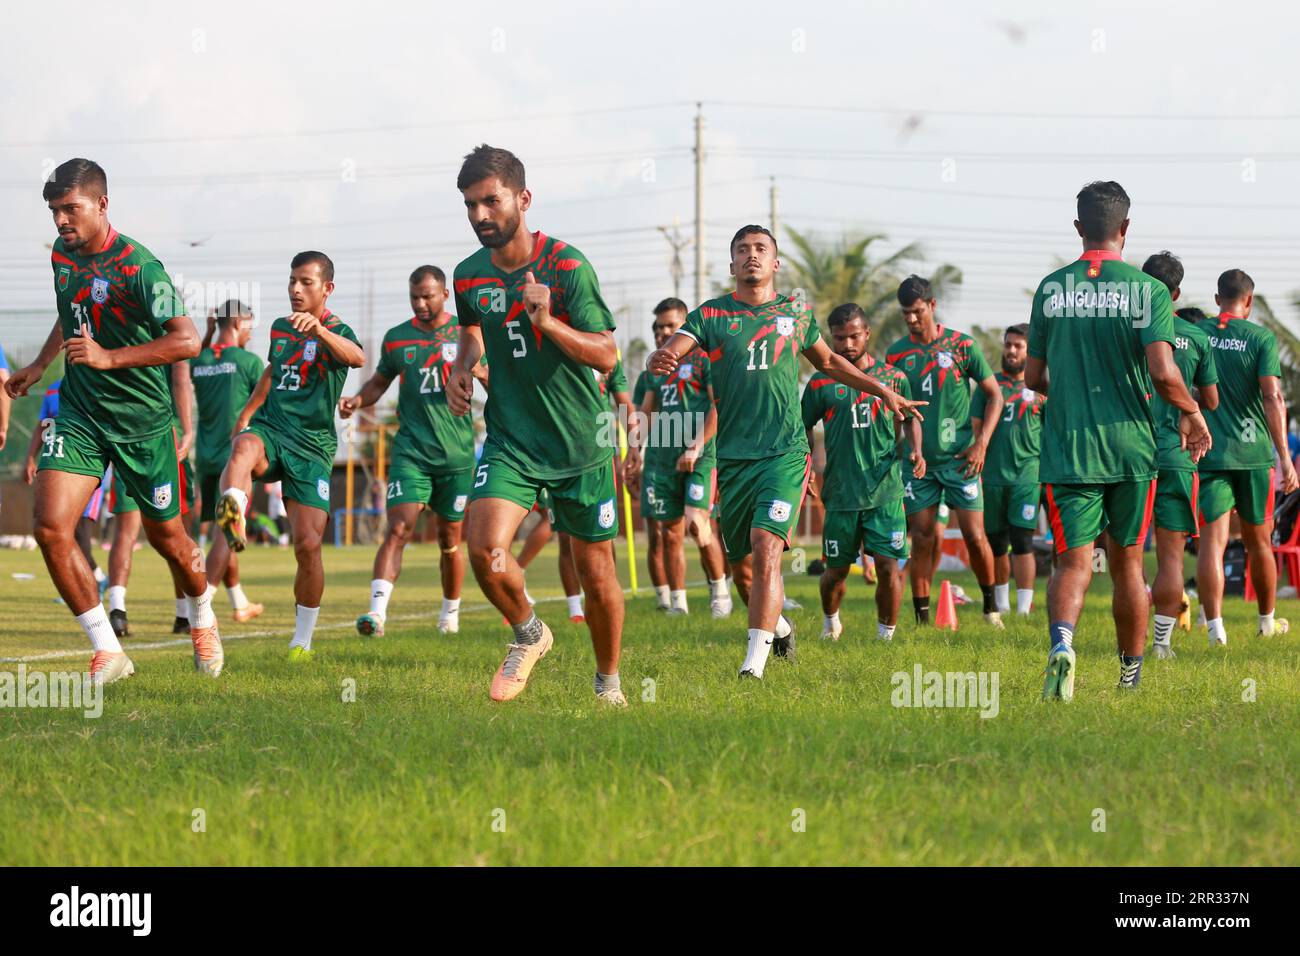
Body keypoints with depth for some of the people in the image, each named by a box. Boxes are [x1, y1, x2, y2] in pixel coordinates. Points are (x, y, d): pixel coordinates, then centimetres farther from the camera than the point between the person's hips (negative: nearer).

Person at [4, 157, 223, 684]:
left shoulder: (137, 266, -19)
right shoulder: (61, 256, 3)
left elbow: (187, 341, -27)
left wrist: (110, 357, -30)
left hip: (141, 419, -5)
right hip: (78, 414, 5)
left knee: (165, 535, 11)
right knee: (51, 528, -14)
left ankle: (203, 622, 41)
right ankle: (108, 651, -5)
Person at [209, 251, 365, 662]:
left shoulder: (335, 331, -3)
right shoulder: (279, 328, 15)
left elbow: (357, 357, -28)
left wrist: (318, 329, -44)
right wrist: (247, 413, 24)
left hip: (312, 446, -3)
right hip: (270, 428, 3)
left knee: (308, 544, -9)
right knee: (244, 447, -37)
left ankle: (303, 640, 10)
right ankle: (233, 519, -67)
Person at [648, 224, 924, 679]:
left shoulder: (797, 313, 11)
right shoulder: (711, 315, 5)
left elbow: (828, 361, 29)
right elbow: (668, 352, -11)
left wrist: (883, 391, 32)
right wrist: (659, 361, -36)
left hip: (785, 452, -1)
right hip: (733, 457, 1)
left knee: (766, 549, -20)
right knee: (740, 567, 8)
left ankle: (756, 660, -22)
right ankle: (779, 626, 38)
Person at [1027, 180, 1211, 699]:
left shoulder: (1050, 289, 3)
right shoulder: (1148, 291, -5)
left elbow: (1033, 377, 9)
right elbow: (1163, 372, -15)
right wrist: (1192, 413, 4)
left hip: (1067, 450, 0)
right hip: (1130, 447, 0)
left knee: (1074, 560, -5)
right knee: (1127, 562, 15)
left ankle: (1061, 640, -35)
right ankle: (1131, 672, 28)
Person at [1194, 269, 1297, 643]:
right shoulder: (1261, 338, -5)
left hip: (1208, 453, 1)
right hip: (1253, 451, -1)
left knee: (1212, 540, -4)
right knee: (1258, 540, 14)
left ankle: (1215, 627, -18)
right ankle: (1268, 621, 29)